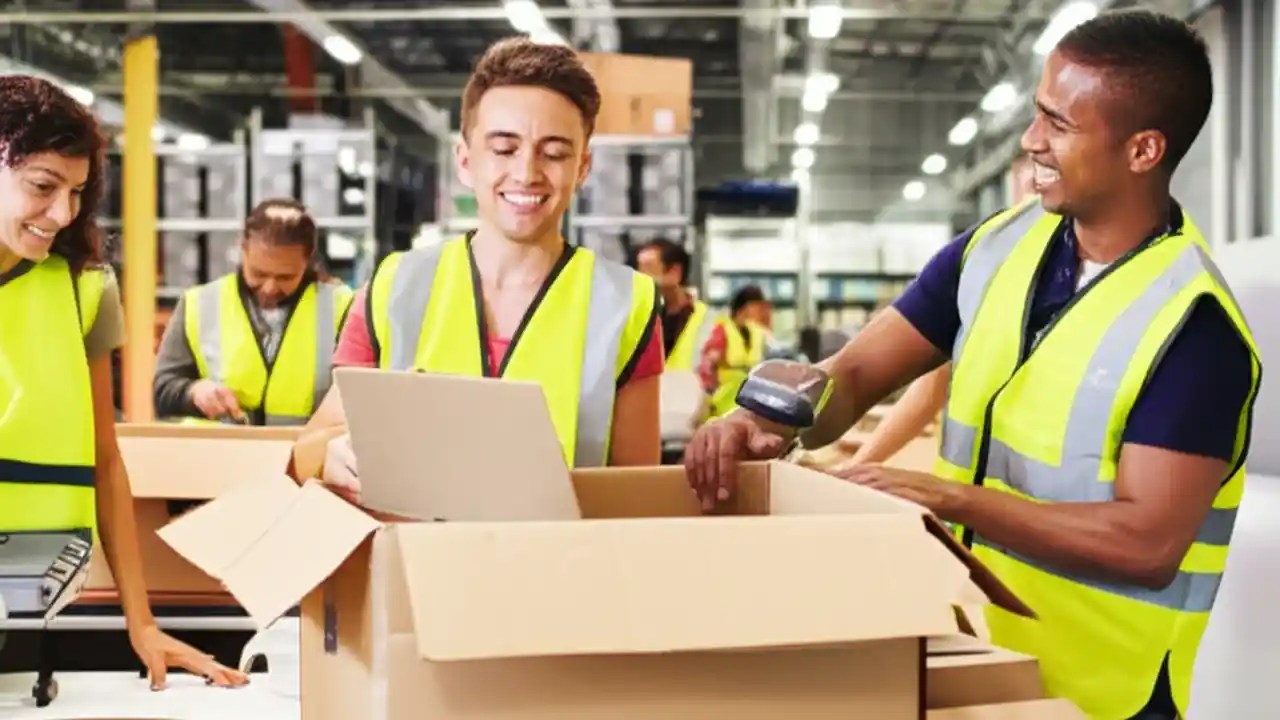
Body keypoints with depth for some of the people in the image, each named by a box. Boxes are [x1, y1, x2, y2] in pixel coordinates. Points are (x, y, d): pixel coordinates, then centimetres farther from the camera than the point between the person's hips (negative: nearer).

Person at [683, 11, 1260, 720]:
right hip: (963, 650, 6)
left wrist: (947, 498, -27)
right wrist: (767, 423, -20)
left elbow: (1148, 542, -24)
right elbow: (856, 374, 1)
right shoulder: (997, 246, 0)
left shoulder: (1194, 324, -18)